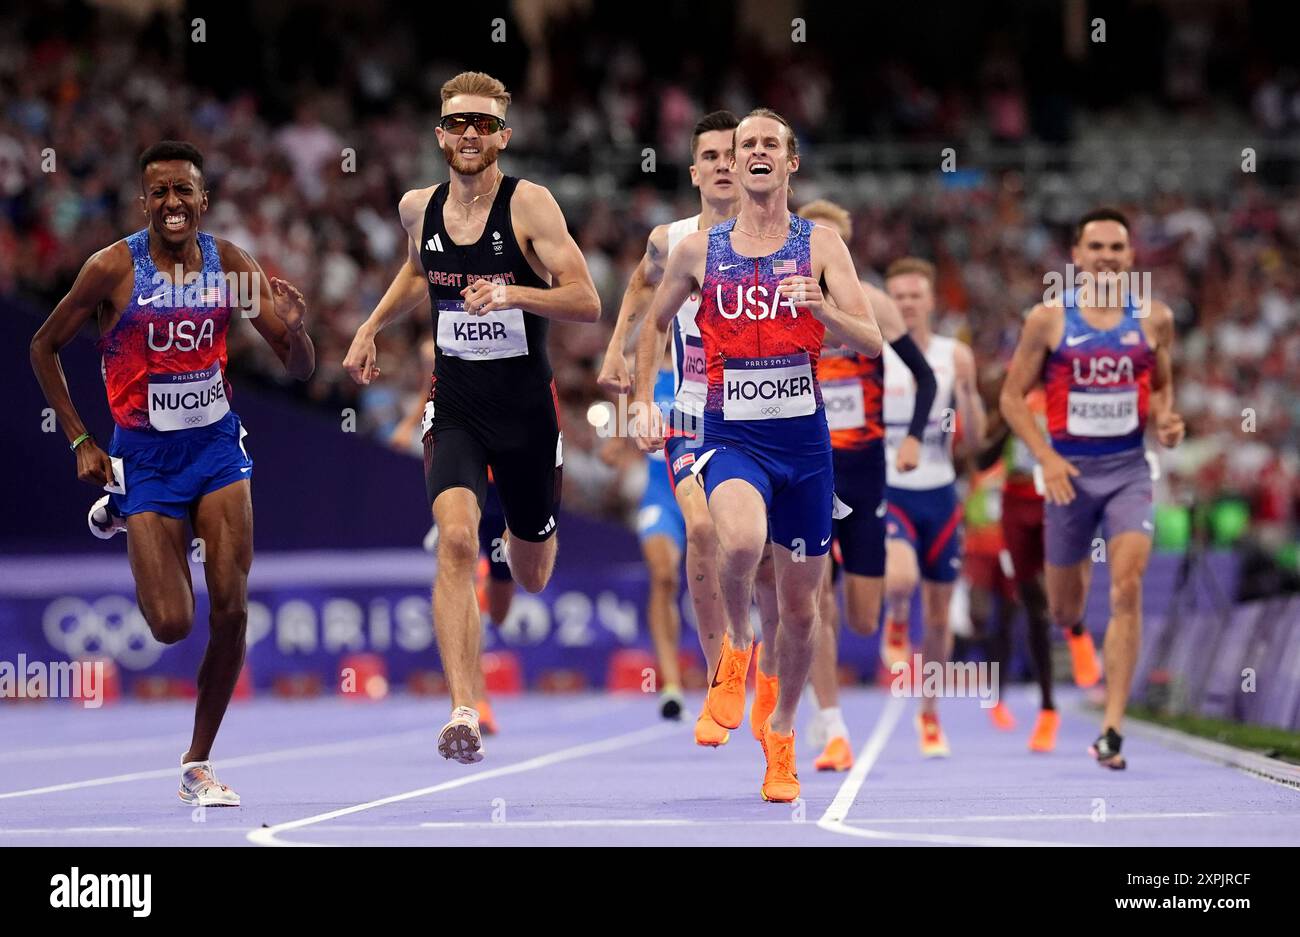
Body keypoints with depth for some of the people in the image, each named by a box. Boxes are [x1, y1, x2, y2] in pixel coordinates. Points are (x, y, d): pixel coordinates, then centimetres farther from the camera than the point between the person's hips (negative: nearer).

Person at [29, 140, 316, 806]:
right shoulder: (114, 268, -12)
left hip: (217, 444, 3)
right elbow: (44, 347, 1)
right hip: (145, 454, -3)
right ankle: (119, 511, 27)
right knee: (171, 625, -7)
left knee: (230, 611, -8)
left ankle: (197, 767, 10)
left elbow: (300, 370, 1)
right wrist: (79, 441, -4)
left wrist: (294, 331, -23)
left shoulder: (229, 263, -3)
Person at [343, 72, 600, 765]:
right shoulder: (418, 208, 3)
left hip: (526, 406, -1)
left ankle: (518, 537, 56)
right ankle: (464, 713, -28)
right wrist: (371, 328, 17)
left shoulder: (529, 205, -11)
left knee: (532, 577, 15)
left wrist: (515, 294, -29)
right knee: (456, 539, -25)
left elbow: (587, 302, -15)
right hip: (454, 402, 1)